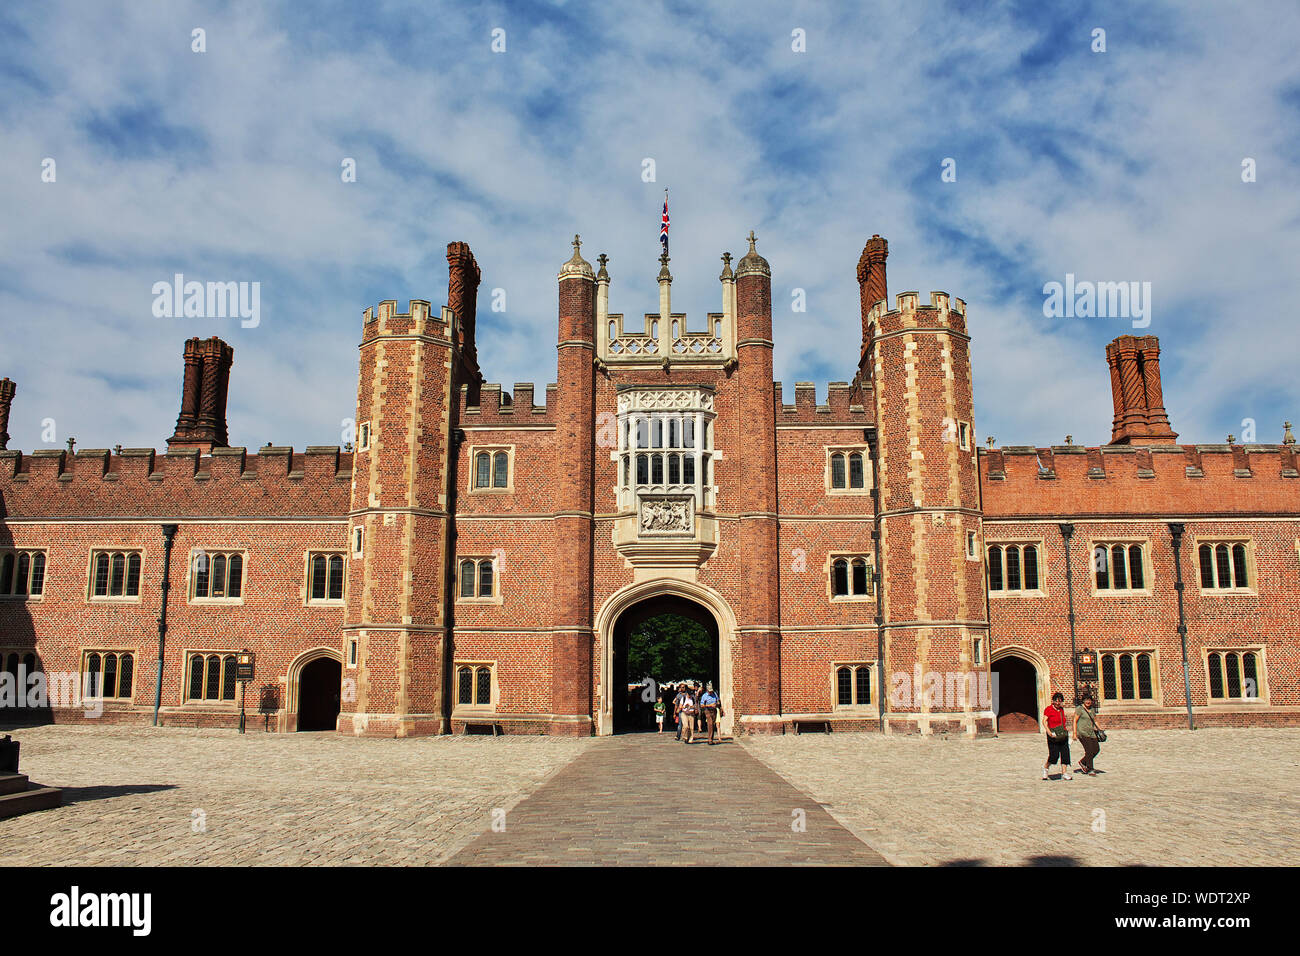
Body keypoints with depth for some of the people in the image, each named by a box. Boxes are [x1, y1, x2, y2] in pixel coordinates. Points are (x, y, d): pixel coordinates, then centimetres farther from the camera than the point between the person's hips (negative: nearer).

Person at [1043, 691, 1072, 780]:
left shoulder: (1061, 709, 14)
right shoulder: (1049, 709, -5)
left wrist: (1065, 728, 15)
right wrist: (1048, 731, -25)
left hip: (1063, 735, 6)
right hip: (1053, 736, -6)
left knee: (1065, 754, -1)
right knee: (1054, 755, -10)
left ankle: (1064, 773, 4)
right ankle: (1046, 767, 16)